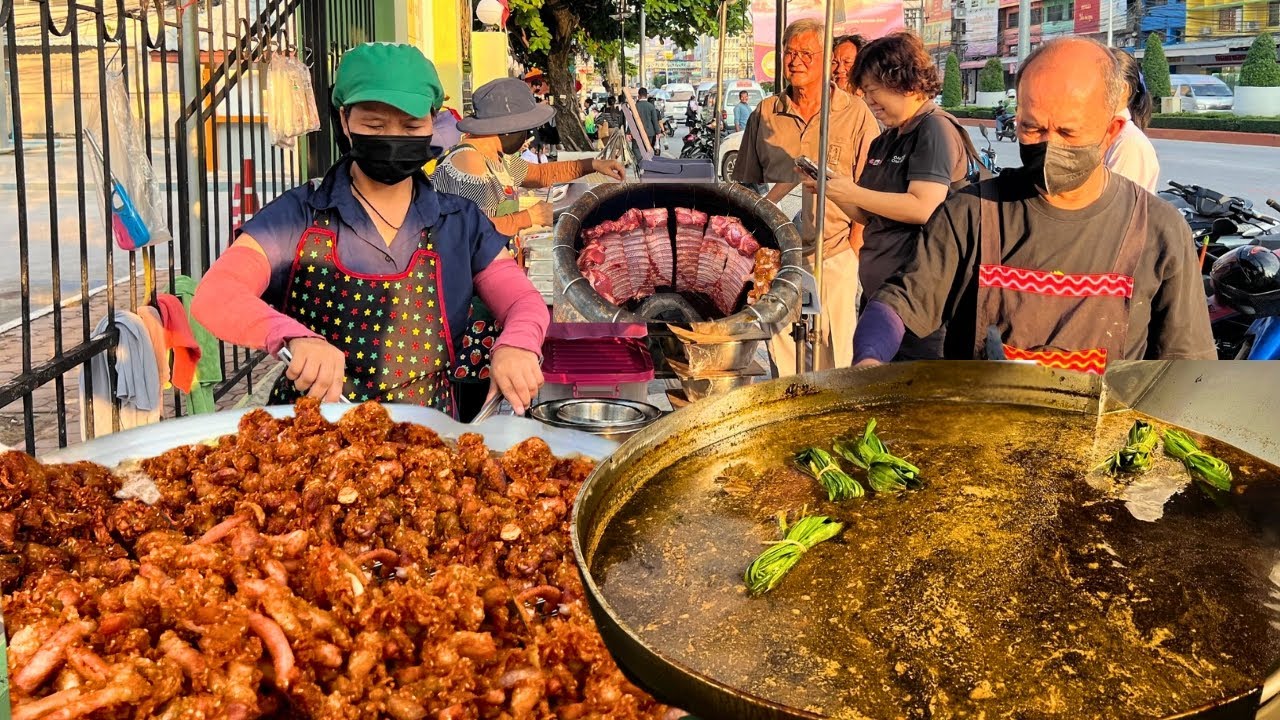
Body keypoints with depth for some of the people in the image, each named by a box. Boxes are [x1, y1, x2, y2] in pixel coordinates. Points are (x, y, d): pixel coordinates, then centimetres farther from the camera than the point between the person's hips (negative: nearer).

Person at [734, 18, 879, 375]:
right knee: (781, 354, 8)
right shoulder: (764, 115, 9)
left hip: (834, 256, -3)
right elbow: (745, 189, 15)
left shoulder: (855, 114, 0)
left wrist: (852, 253, -7)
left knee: (835, 357, 0)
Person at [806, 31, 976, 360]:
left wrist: (853, 193, -15)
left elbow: (925, 208, -21)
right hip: (878, 290, 9)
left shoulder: (936, 129, -10)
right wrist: (830, 190, 2)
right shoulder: (884, 142, 17)